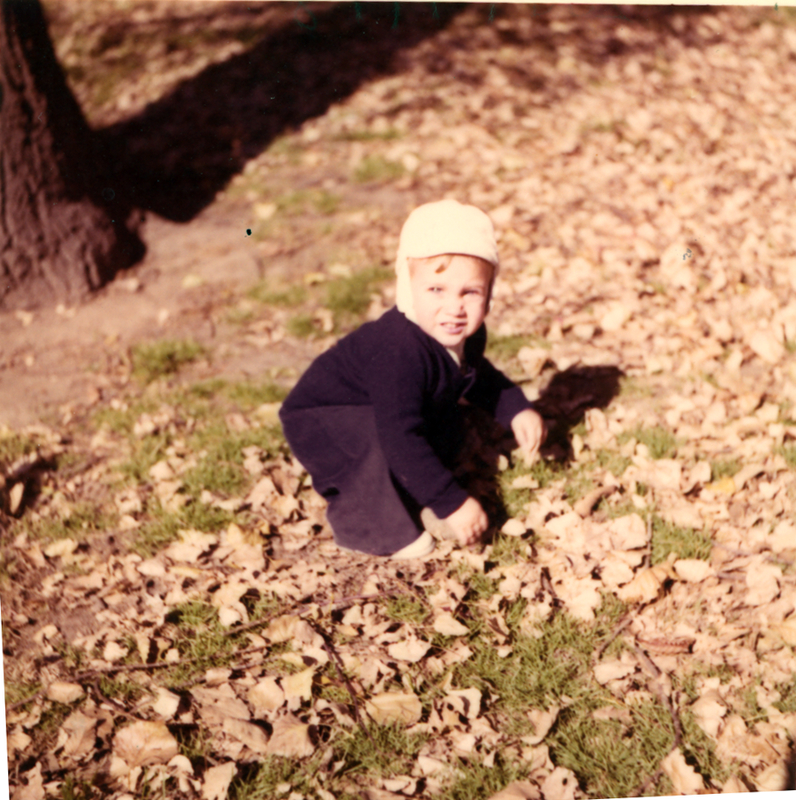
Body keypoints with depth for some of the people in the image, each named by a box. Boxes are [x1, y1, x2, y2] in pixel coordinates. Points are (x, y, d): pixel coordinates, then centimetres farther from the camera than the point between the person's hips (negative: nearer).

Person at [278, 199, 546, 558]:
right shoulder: (398, 352, -39)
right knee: (383, 439, -32)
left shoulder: (468, 335, -9)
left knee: (446, 422, 2)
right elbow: (400, 438, -39)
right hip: (316, 423, -9)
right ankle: (363, 524, -9)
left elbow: (478, 376, 16)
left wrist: (517, 410, 3)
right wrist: (452, 504, -35)